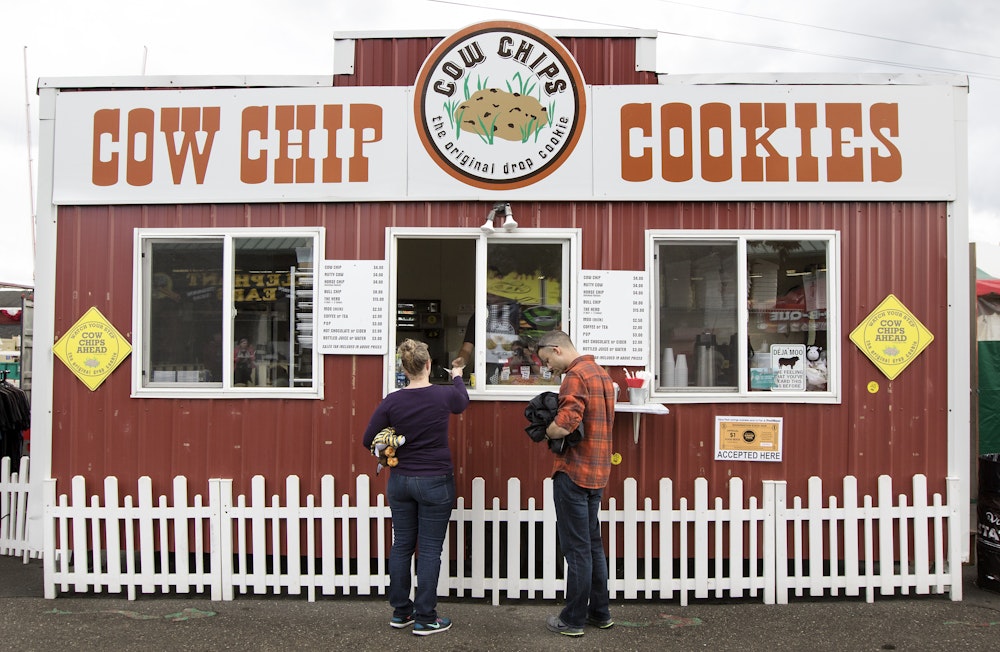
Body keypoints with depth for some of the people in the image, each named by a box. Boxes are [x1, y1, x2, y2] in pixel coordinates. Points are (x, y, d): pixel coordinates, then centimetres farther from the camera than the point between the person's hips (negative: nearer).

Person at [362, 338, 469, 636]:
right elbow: (463, 402, 13)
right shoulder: (444, 395, -11)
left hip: (399, 481, 3)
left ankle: (400, 612, 24)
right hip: (435, 482, -3)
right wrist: (457, 377, 32)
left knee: (401, 545, 14)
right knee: (429, 550, 4)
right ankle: (424, 619, 10)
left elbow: (369, 440, -2)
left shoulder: (392, 401, -8)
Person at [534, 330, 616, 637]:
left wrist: (546, 430, -7)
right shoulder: (601, 373, 15)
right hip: (597, 473, 9)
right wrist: (556, 425, 5)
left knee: (576, 548, -1)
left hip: (573, 472, -9)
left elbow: (565, 425, -27)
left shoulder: (576, 376, -16)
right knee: (593, 544, 18)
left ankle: (573, 620, 9)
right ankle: (600, 612, 26)